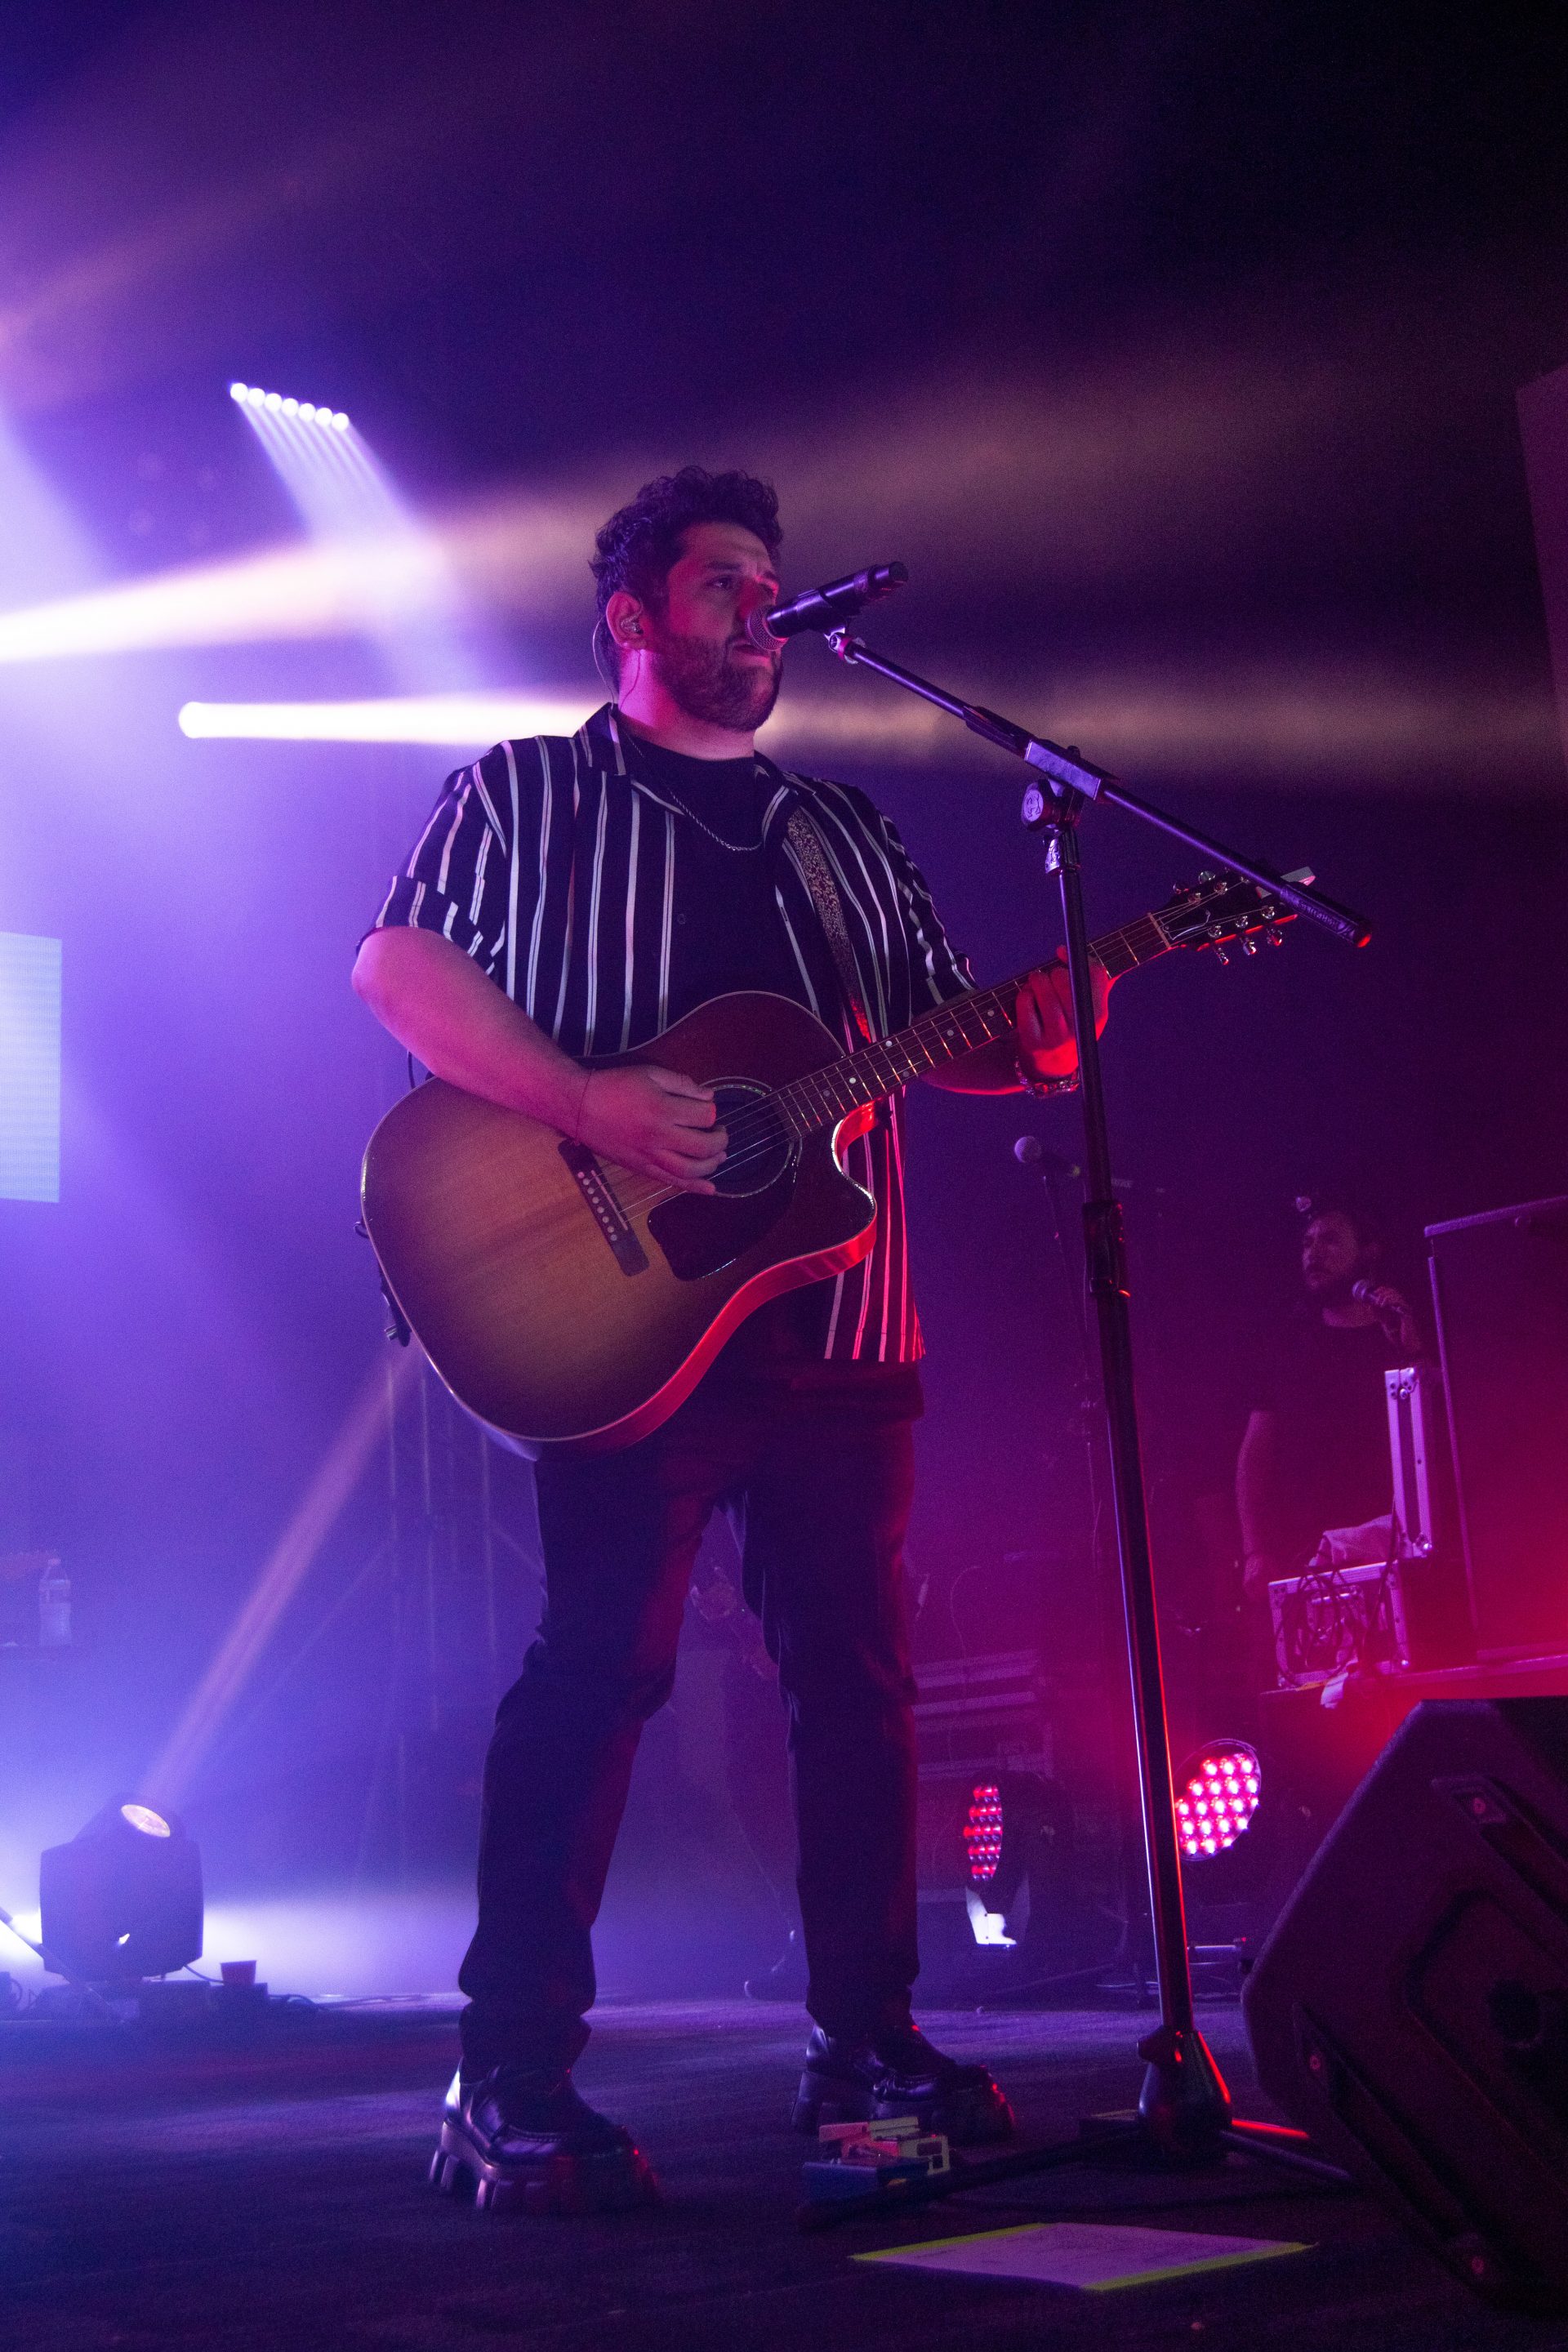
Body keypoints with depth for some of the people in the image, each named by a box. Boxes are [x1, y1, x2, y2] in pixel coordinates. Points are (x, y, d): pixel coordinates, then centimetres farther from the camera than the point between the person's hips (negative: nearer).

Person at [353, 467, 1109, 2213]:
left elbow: (940, 1028, 20)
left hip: (840, 1321, 6)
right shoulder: (528, 793, 8)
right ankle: (512, 2086, 1)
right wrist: (591, 1105, -19)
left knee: (858, 1673, 7)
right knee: (599, 1664, -8)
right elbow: (396, 964, -7)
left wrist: (1033, 1037, -4)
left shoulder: (844, 830, 24)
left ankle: (866, 2047, 19)